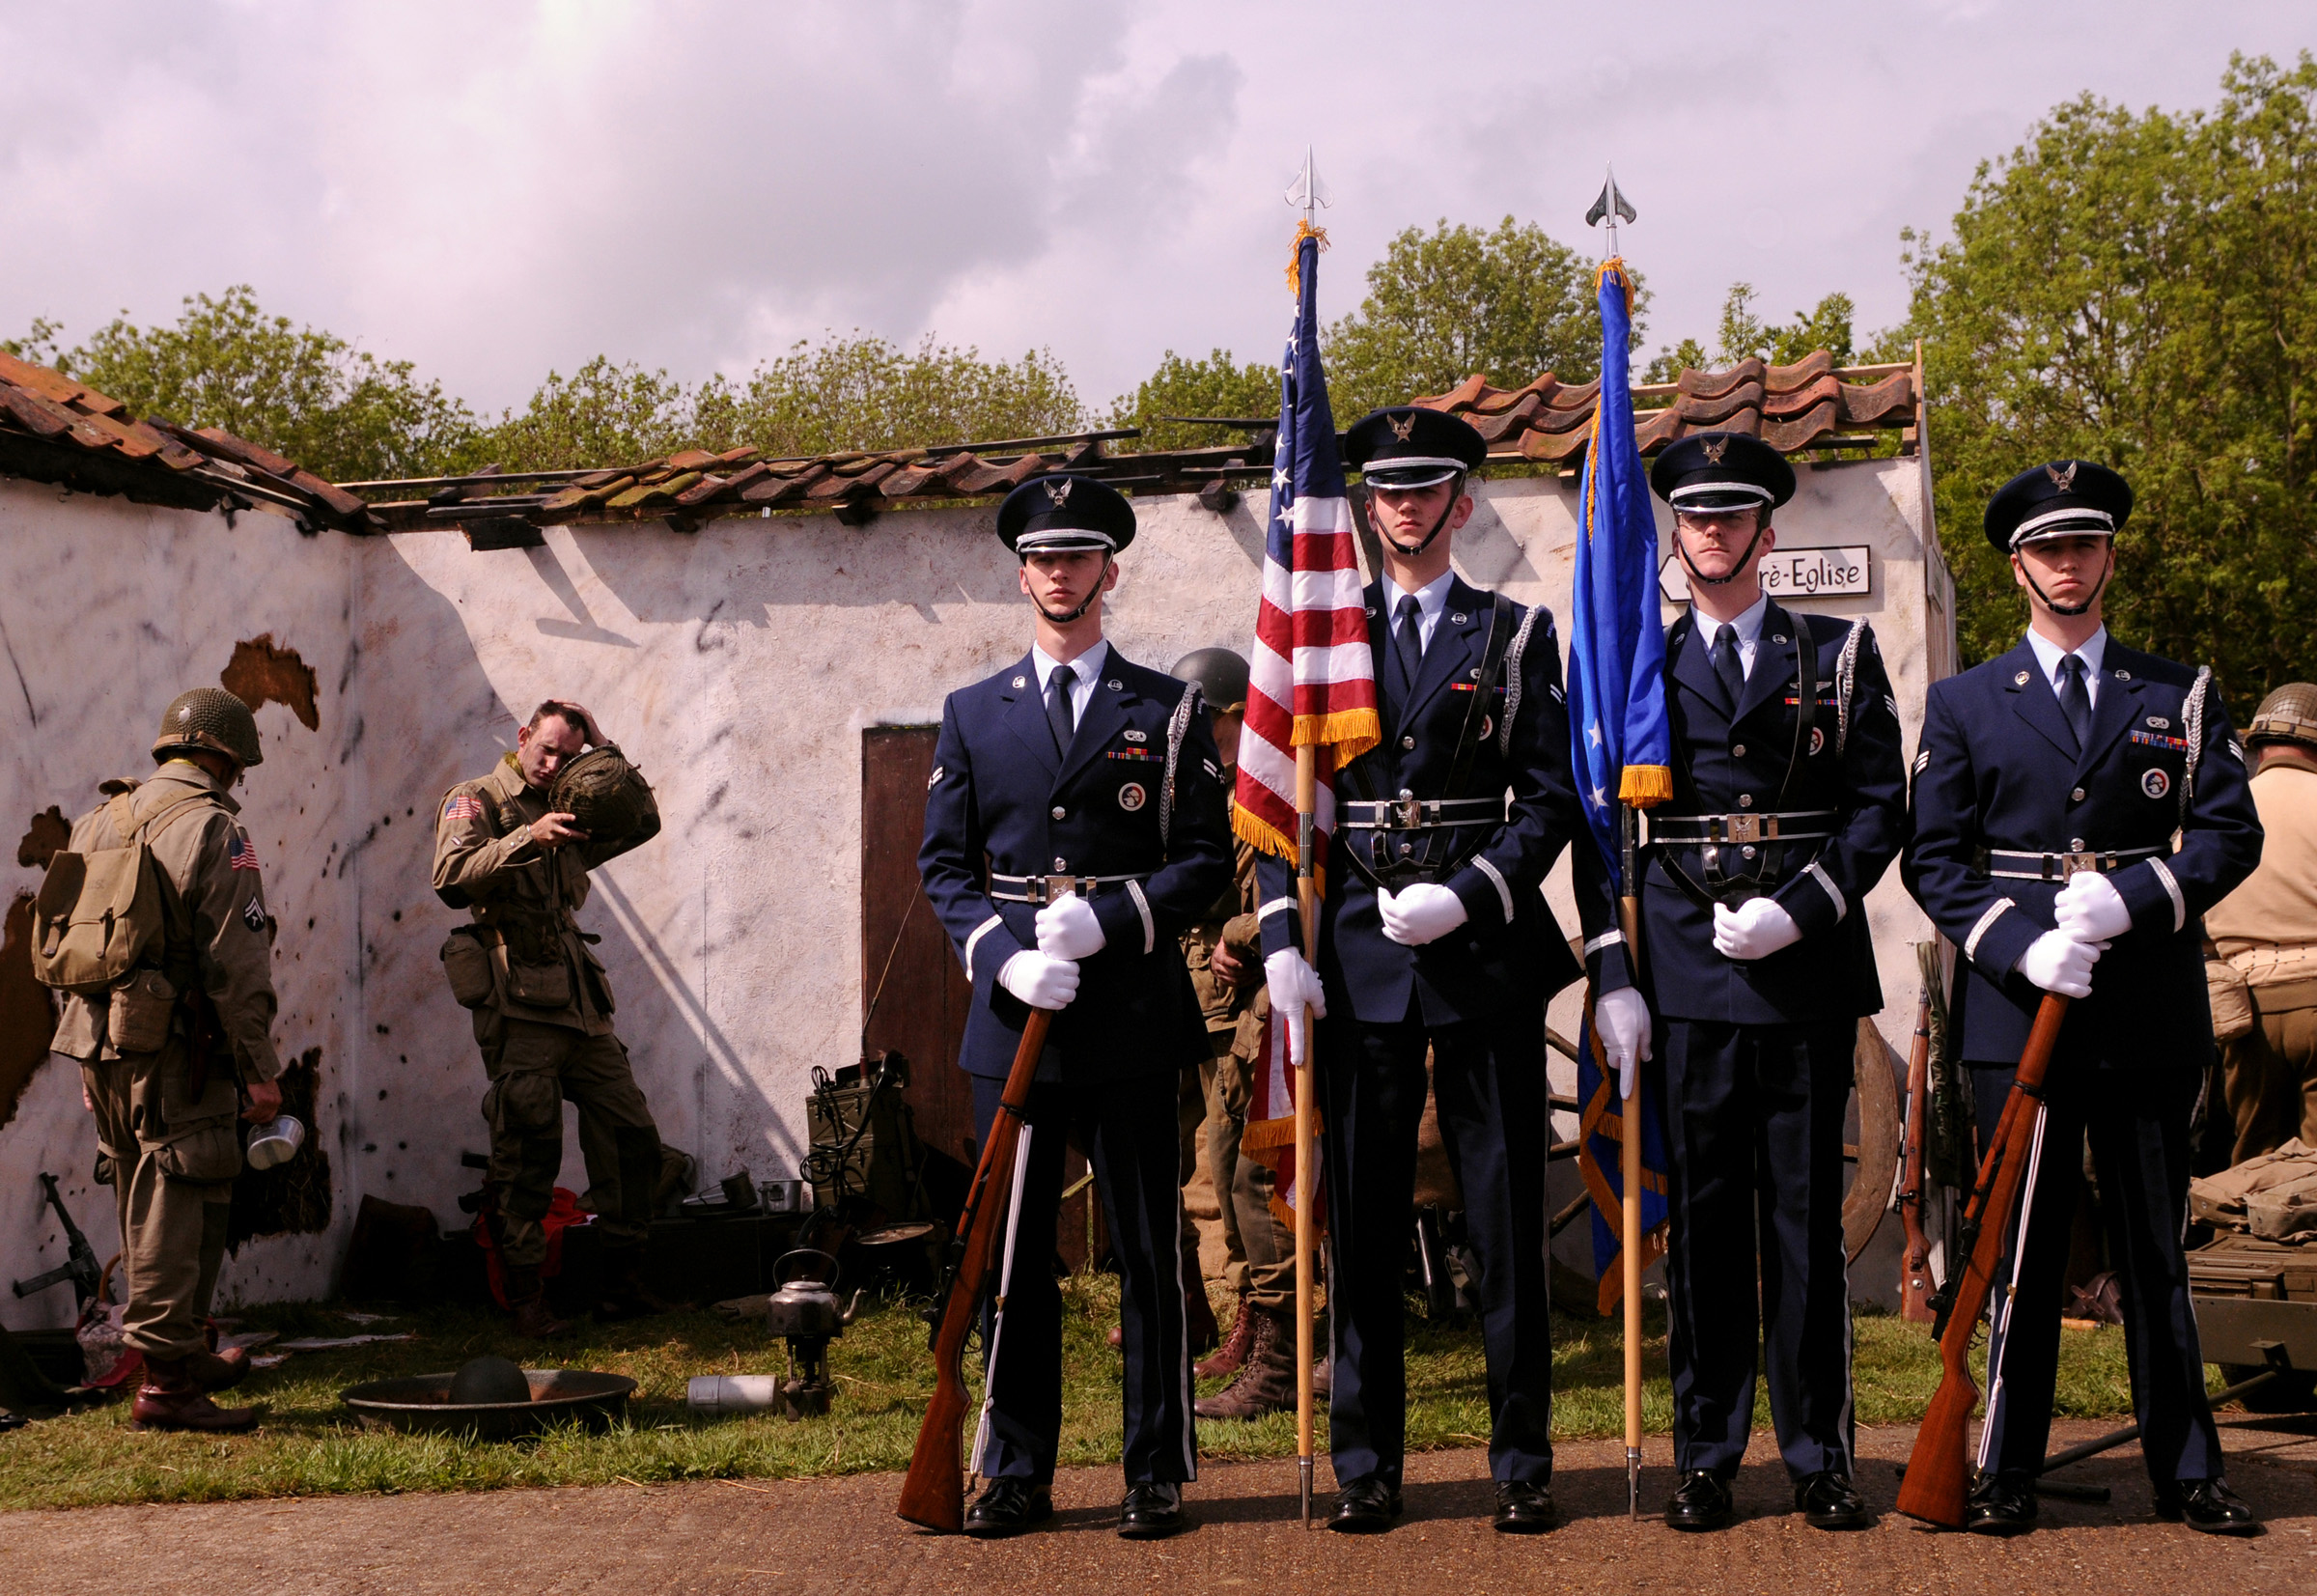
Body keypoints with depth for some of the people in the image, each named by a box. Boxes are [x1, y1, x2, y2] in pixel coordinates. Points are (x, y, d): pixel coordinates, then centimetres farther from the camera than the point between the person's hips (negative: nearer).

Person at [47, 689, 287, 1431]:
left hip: (102, 1042, 8)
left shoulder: (99, 822, 15)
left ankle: (183, 1356, 28)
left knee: (146, 1208, 17)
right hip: (175, 1046, -8)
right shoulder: (211, 827, -10)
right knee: (183, 1206, -5)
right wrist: (259, 1069, -12)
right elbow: (236, 962, -15)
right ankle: (165, 1379, -6)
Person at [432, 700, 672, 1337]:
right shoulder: (477, 801, 1)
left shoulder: (567, 817, 22)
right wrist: (526, 840, -23)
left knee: (631, 1136, 5)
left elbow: (643, 822, 21)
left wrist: (606, 749, 14)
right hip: (519, 1005, -7)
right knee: (527, 1154, -5)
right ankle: (525, 1297, 3)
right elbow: (453, 879, -14)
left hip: (579, 1006, 7)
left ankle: (623, 1283, 14)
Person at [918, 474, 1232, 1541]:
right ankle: (1017, 1474, 14)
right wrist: (1003, 957, -9)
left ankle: (1157, 1473, 12)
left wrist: (1105, 920, -13)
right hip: (1011, 1015, 2)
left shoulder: (1167, 712, 6)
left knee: (1148, 1250, 3)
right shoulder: (972, 715, 12)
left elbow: (1207, 859, 2)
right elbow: (943, 864, 9)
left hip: (1131, 1016, -2)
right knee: (1012, 1252, 5)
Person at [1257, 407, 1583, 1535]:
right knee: (1362, 1216, 4)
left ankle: (1521, 1461, 12)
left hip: (1487, 955, -1)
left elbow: (1551, 797, 1)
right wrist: (1282, 942, -3)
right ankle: (1365, 1463, 13)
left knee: (1506, 1213, 2)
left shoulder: (1515, 636, 7)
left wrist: (1468, 896, -12)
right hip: (1360, 958, 1)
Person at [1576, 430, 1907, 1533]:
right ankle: (1705, 1457, 11)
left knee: (1807, 1212, 3)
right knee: (1702, 1213, 3)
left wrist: (1800, 908, -10)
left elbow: (1881, 804, 4)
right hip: (1686, 973, 1)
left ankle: (1819, 1454, 13)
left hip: (1810, 972, 0)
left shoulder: (1839, 655, 9)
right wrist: (1611, 976, 0)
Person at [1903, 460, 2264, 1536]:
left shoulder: (2181, 696, 11)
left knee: (2156, 1244, 8)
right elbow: (1933, 858, 3)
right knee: (2020, 1246, 1)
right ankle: (2006, 1473, 9)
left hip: (2150, 1008, 1)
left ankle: (2186, 1470, 17)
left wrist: (2129, 898, -14)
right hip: (2016, 1006, -1)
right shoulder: (1964, 703, 9)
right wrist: (2022, 945, -12)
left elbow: (2230, 835, 3)